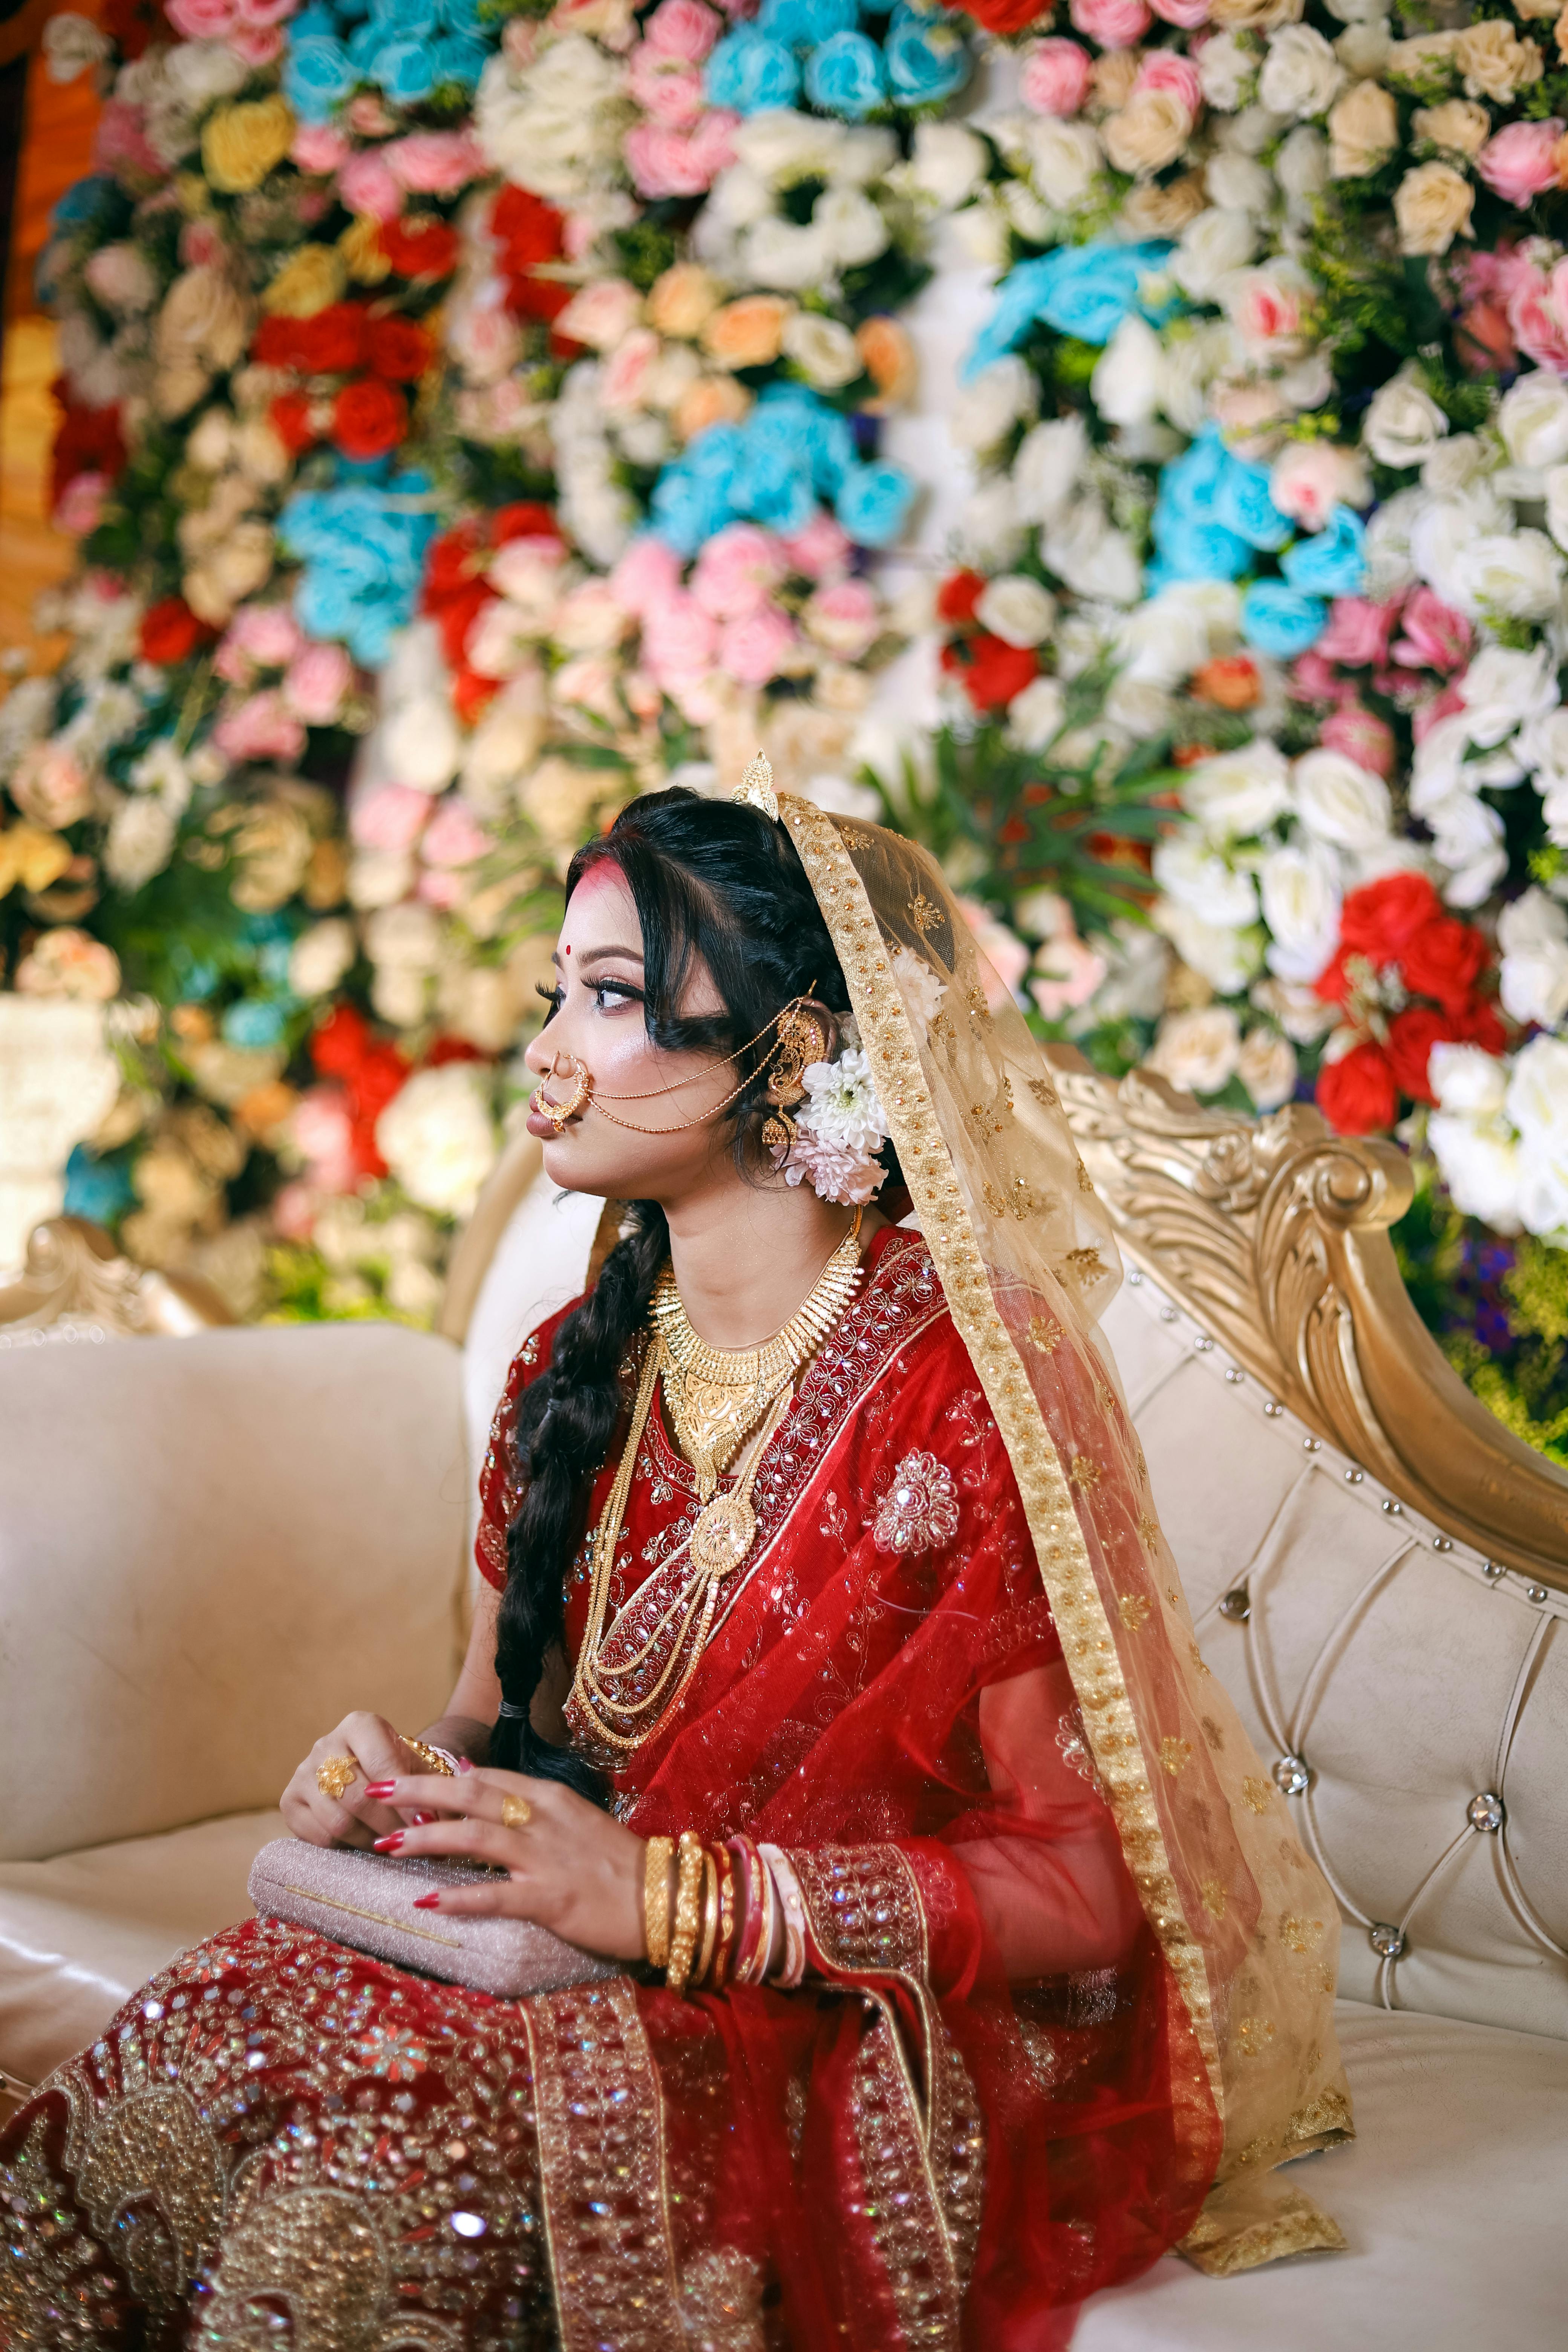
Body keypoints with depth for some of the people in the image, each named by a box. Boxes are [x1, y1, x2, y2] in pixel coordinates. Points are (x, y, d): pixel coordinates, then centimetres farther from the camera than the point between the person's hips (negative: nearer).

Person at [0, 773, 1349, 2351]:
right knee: (188, 2048, -24)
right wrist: (395, 1772, -6)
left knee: (381, 2149, -30)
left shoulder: (968, 1377, -14)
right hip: (591, 1973, 5)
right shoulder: (575, 1372, 7)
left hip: (878, 2041, -5)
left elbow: (1088, 1882, -15)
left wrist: (670, 1897, -22)